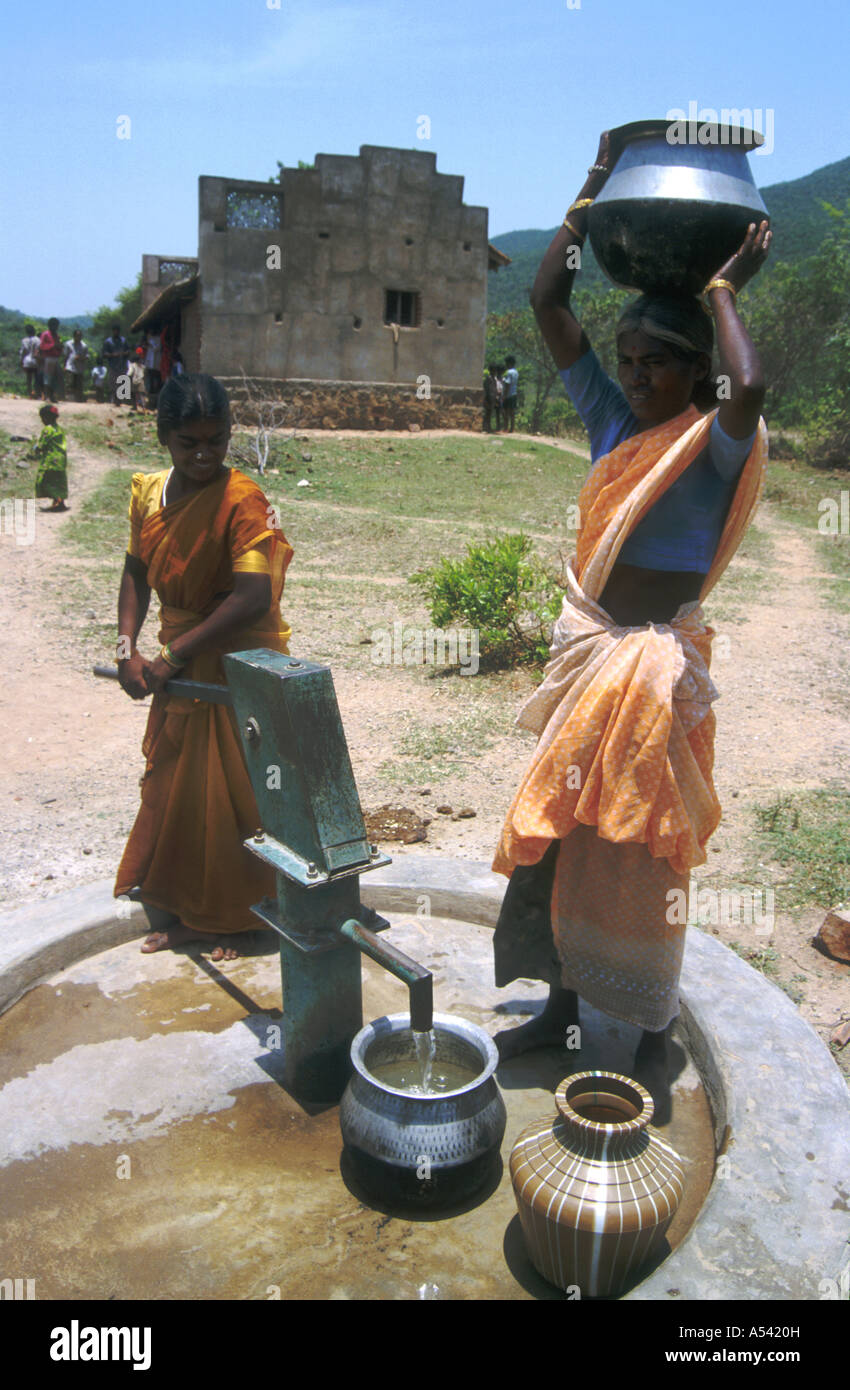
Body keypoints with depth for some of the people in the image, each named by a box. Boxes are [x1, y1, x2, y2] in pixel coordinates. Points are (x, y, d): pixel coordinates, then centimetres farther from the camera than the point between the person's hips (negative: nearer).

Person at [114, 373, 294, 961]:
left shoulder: (243, 501, -20)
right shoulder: (149, 492, 2)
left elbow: (253, 597, -28)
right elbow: (137, 574, 9)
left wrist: (173, 655, -25)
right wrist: (128, 647, -6)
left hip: (240, 668, -7)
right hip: (177, 667, 7)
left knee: (230, 793, 4)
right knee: (172, 784, 16)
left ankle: (231, 920, 27)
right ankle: (180, 913, 35)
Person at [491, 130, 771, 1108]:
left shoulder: (713, 442, -8)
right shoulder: (612, 418, 7)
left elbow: (750, 388, -32)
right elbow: (546, 302, 6)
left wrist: (722, 290, -15)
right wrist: (594, 192, 6)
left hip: (659, 662, -6)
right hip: (587, 649, 6)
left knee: (642, 852, 3)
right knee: (561, 831, 13)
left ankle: (653, 1041, 22)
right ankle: (563, 1002, 32)